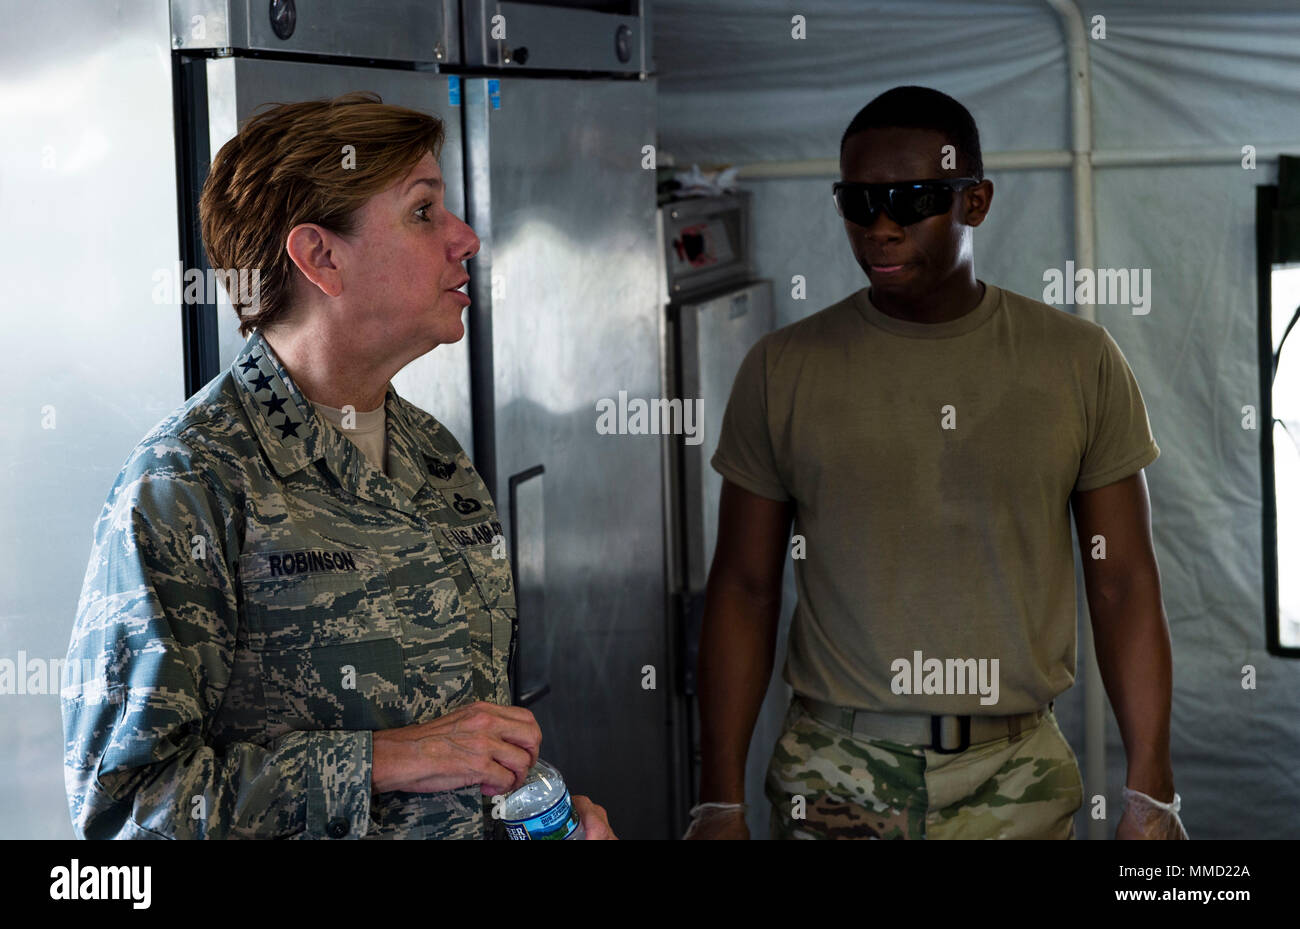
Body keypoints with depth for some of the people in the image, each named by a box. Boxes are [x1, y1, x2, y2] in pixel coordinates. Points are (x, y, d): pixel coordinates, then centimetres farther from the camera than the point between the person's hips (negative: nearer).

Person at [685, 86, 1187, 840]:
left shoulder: (1079, 362, 2)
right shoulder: (784, 369, 2)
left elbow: (1124, 586, 2)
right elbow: (746, 589, 4)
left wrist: (1152, 794, -4)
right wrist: (721, 800, -1)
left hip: (1018, 778, 0)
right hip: (836, 777, 0)